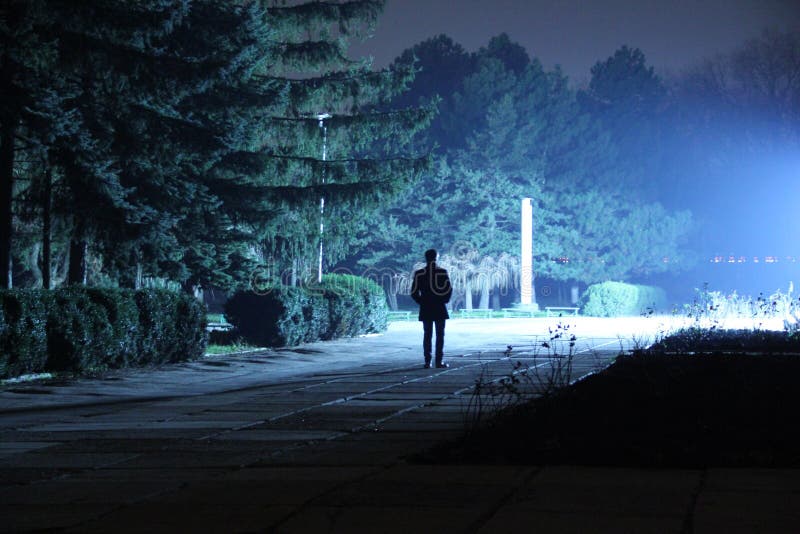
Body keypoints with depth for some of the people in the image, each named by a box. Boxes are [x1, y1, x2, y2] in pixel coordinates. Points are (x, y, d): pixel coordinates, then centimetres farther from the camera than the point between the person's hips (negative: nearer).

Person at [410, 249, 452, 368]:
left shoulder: (419, 274, -1)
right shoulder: (442, 272, -5)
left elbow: (414, 292, -2)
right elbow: (449, 289, -7)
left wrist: (421, 302, 9)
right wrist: (444, 300, 7)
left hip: (425, 309, 2)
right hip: (440, 309, -1)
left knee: (427, 335, 6)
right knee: (440, 335, 3)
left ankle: (427, 362, 1)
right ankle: (439, 361, -1)